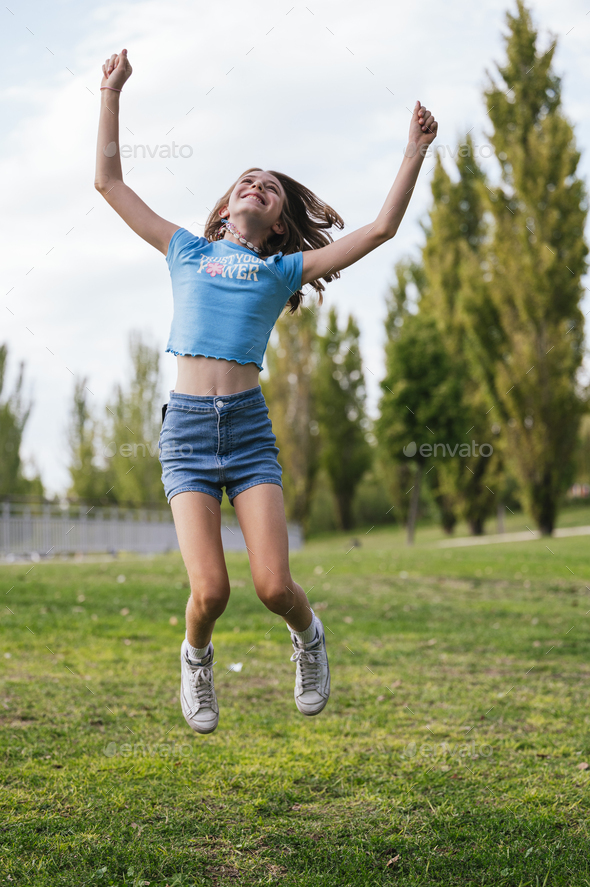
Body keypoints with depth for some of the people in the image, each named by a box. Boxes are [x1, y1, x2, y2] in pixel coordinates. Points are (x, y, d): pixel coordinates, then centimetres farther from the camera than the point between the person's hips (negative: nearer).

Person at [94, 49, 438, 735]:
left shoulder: (283, 269, 16)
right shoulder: (186, 252, 18)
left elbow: (382, 228, 11)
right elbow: (109, 182, 18)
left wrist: (415, 149, 10)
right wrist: (111, 94, 18)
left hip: (249, 426, 0)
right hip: (187, 426, 0)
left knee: (274, 587, -10)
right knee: (210, 591, -12)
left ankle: (307, 633, 26)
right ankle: (197, 655, 24)